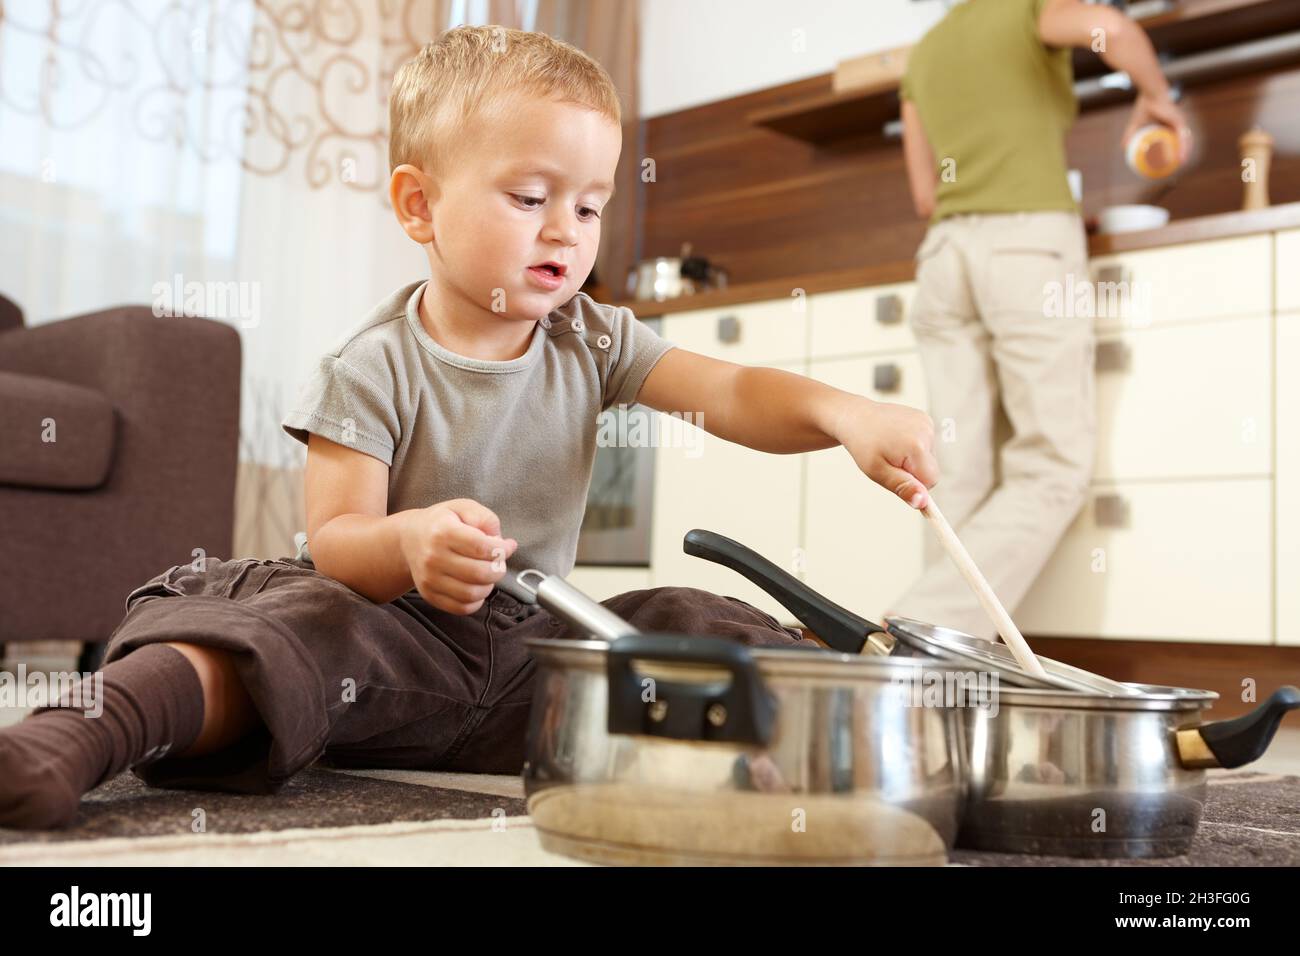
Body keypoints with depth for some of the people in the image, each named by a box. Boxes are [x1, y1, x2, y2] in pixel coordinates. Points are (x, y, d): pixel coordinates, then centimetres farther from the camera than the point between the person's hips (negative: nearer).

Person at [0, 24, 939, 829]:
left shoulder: (594, 342, 4)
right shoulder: (372, 368, -9)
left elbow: (733, 394, -7)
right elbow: (335, 541, -13)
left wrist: (845, 415, -28)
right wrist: (407, 545, -38)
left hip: (535, 643, 5)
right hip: (395, 639, -4)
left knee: (691, 629, -17)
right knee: (299, 624, -34)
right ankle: (94, 727, -47)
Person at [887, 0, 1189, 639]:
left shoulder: (923, 55, 23)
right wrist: (1156, 95, 2)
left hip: (946, 253, 6)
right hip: (1031, 249, -6)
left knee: (960, 479, 1)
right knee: (1053, 472, -4)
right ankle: (922, 632, -19)